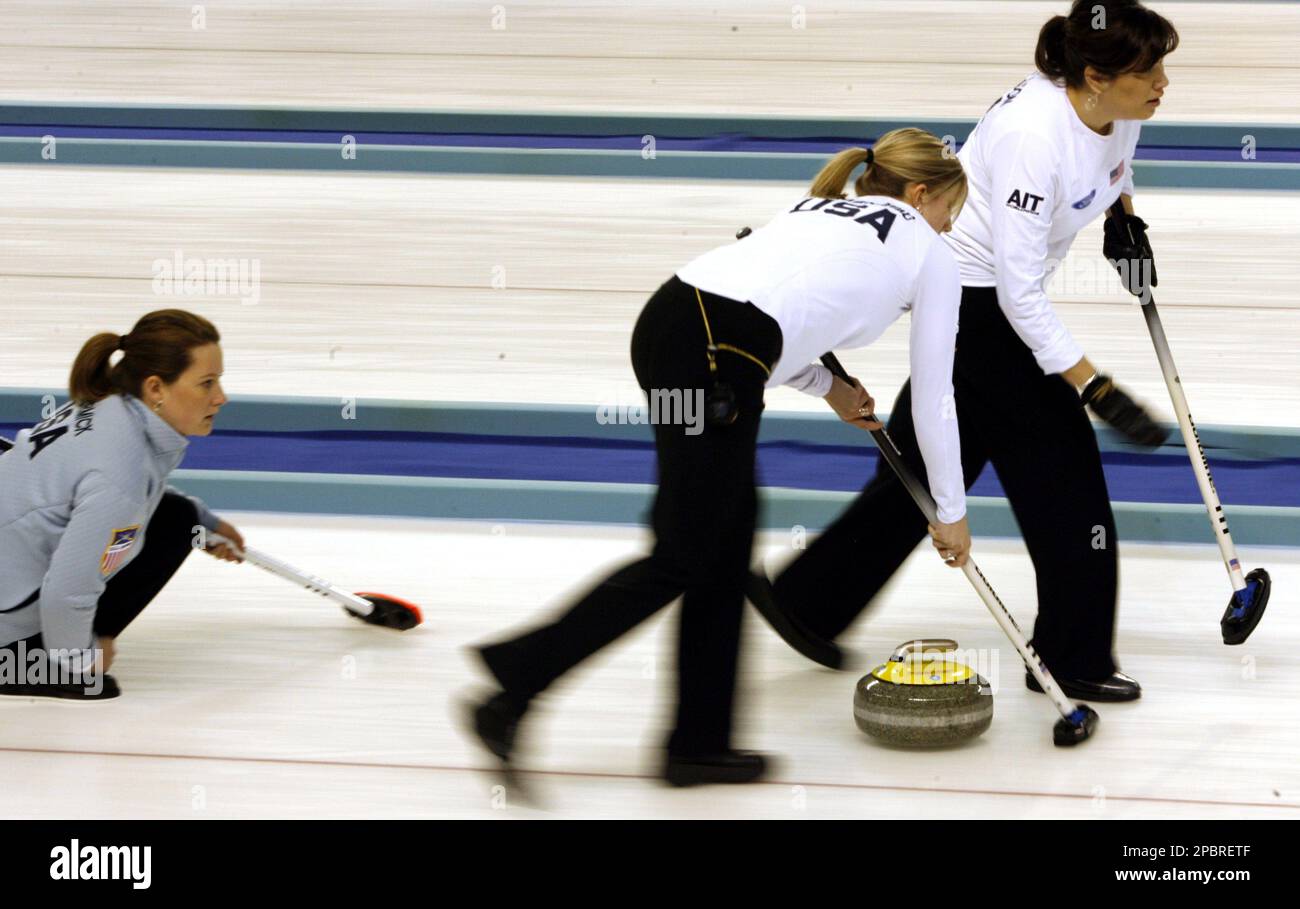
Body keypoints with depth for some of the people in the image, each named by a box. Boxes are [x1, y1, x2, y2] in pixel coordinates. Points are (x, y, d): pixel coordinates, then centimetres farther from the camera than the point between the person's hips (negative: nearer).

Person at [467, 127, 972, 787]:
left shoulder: (818, 208, 33)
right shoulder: (928, 252, 15)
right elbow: (933, 401, 19)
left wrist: (828, 387, 36)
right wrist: (951, 512, 29)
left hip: (668, 317, 8)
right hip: (714, 358, -8)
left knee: (729, 535, 17)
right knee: (680, 558, 0)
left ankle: (700, 742, 19)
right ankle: (513, 692, -5)